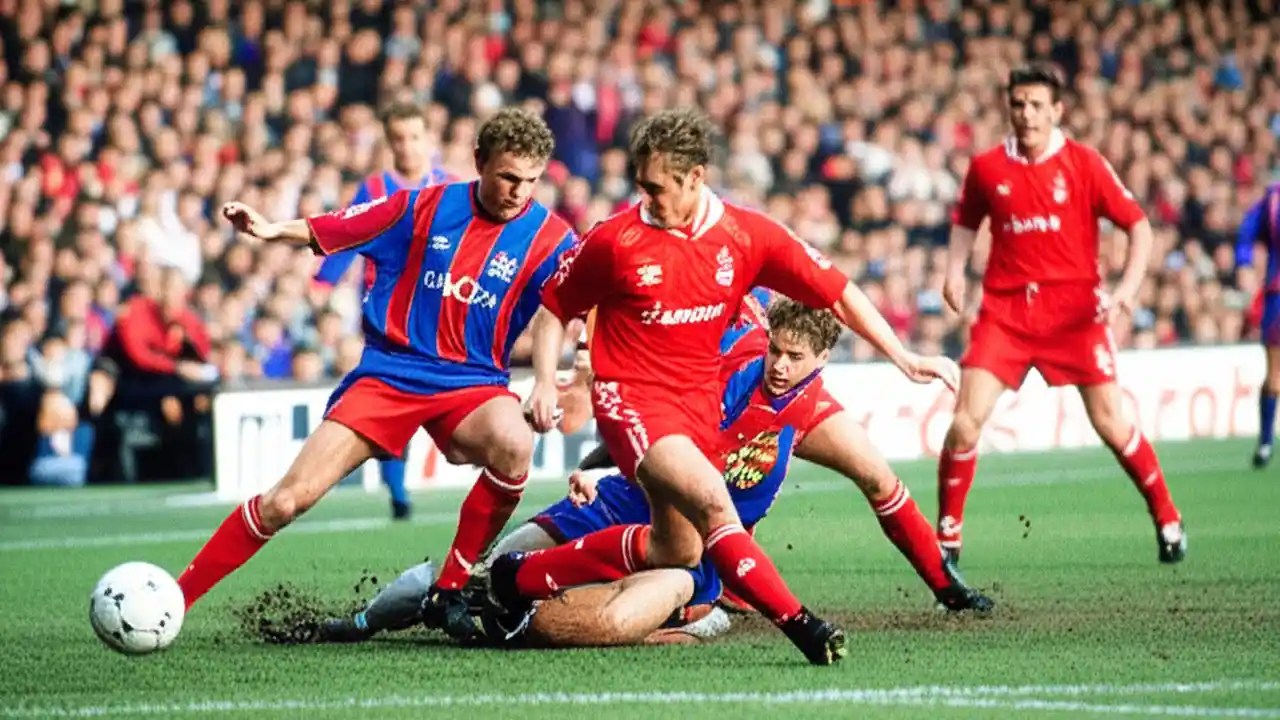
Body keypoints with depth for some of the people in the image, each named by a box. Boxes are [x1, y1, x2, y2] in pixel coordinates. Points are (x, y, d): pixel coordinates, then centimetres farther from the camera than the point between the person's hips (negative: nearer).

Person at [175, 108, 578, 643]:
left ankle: (450, 592, -16)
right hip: (389, 373, 0)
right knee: (289, 499, -10)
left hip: (472, 383, 0)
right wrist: (273, 230, -15)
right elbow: (330, 231, 4)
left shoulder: (548, 239, -4)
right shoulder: (424, 209, 0)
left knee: (513, 446, -36)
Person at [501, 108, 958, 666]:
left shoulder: (748, 235, -6)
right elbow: (555, 306, 3)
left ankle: (522, 576, 28)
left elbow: (836, 293, -3)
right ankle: (797, 624, -29)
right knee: (713, 503, -29)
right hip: (629, 396, -5)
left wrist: (905, 359, -7)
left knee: (678, 550, 15)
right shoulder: (616, 241, -11)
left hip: (700, 400, 5)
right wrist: (545, 381, -10)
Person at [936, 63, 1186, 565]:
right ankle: (947, 533, 3)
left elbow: (1138, 225, -1)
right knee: (967, 419, -10)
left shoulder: (1085, 164, -3)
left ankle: (1168, 521, 15)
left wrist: (1128, 286, -15)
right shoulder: (986, 167, 4)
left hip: (1075, 309, -2)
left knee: (1110, 422, -3)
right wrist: (955, 270, 5)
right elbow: (966, 222, 22)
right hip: (1005, 310, 2)